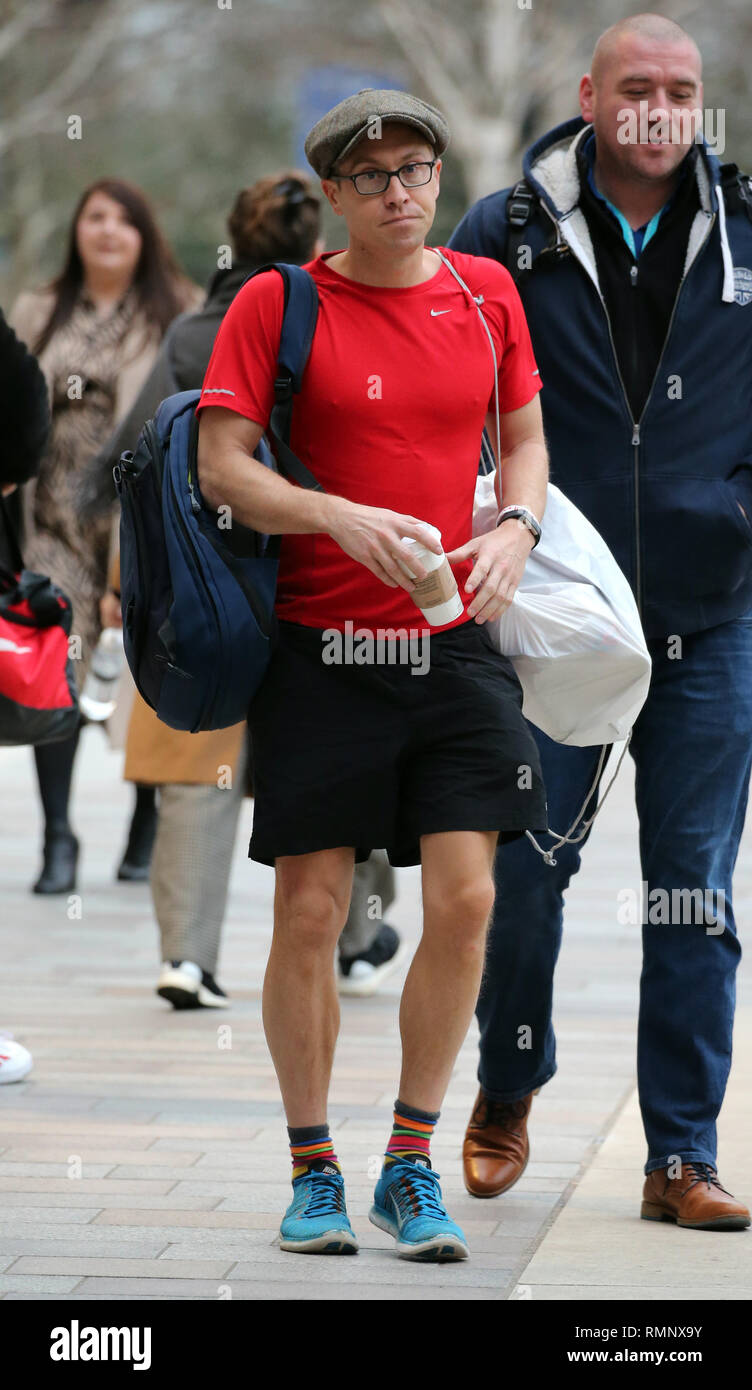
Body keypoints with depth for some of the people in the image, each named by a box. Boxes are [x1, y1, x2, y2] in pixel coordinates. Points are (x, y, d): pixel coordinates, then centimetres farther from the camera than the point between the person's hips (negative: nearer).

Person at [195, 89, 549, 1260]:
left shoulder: (485, 291, 9)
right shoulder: (276, 304, -2)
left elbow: (526, 438, 17)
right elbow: (221, 467, -5)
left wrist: (517, 529, -4)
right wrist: (343, 519, -20)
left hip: (453, 641, 3)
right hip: (320, 648, -3)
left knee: (465, 898, -5)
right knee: (310, 913, -1)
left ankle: (412, 1168, 9)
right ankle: (313, 1172, 14)